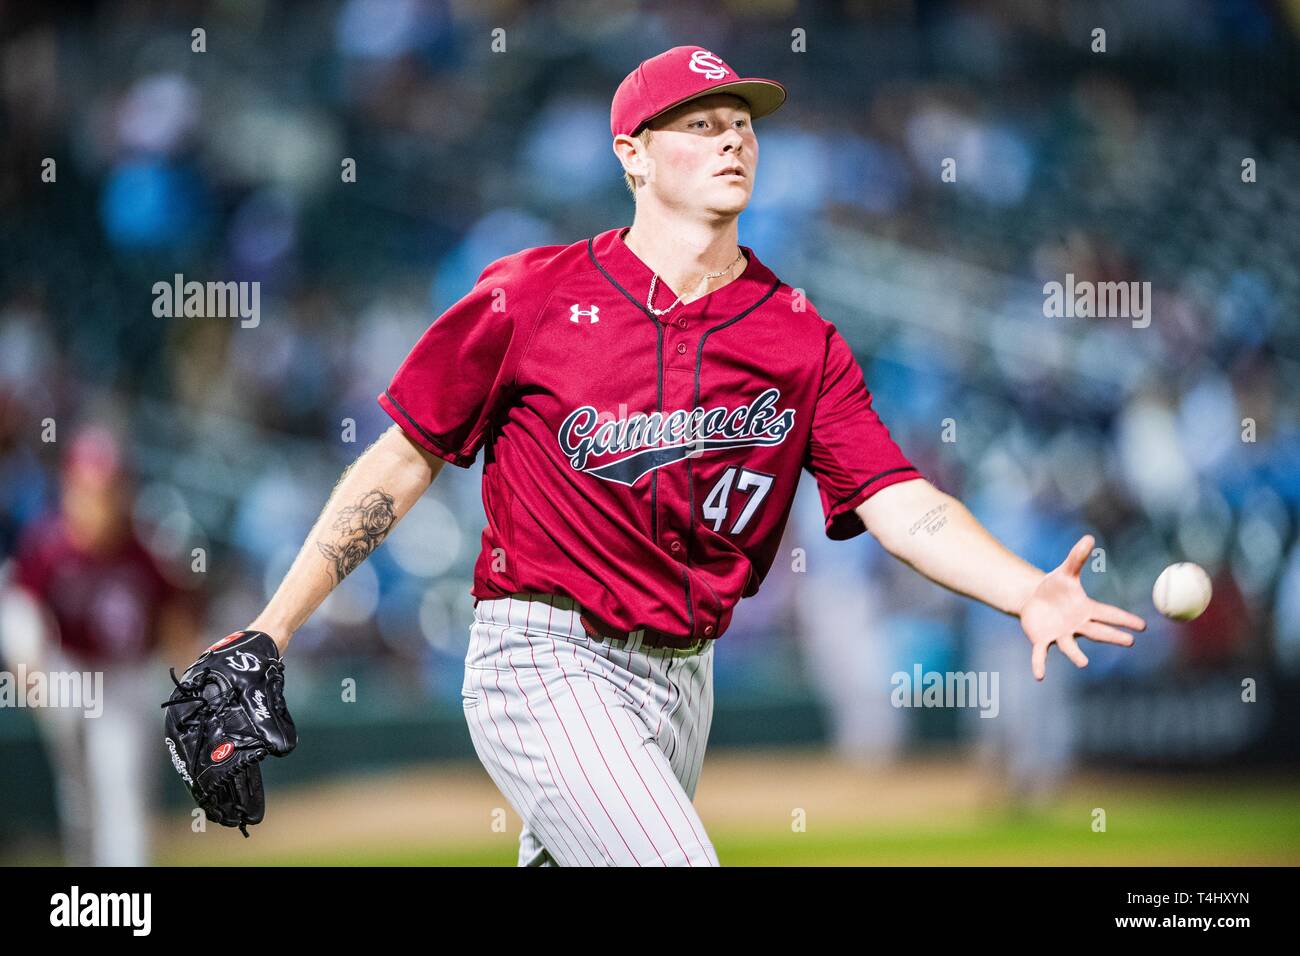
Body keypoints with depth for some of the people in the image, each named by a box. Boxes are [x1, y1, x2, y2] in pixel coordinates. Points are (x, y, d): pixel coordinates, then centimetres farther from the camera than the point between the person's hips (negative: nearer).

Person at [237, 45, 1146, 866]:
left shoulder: (800, 338, 4)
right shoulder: (534, 297, -5)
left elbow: (904, 507, -6)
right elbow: (406, 461, 2)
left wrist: (1029, 593, -26)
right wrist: (273, 629, -3)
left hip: (682, 682, 5)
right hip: (545, 664, -5)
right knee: (673, 862, -23)